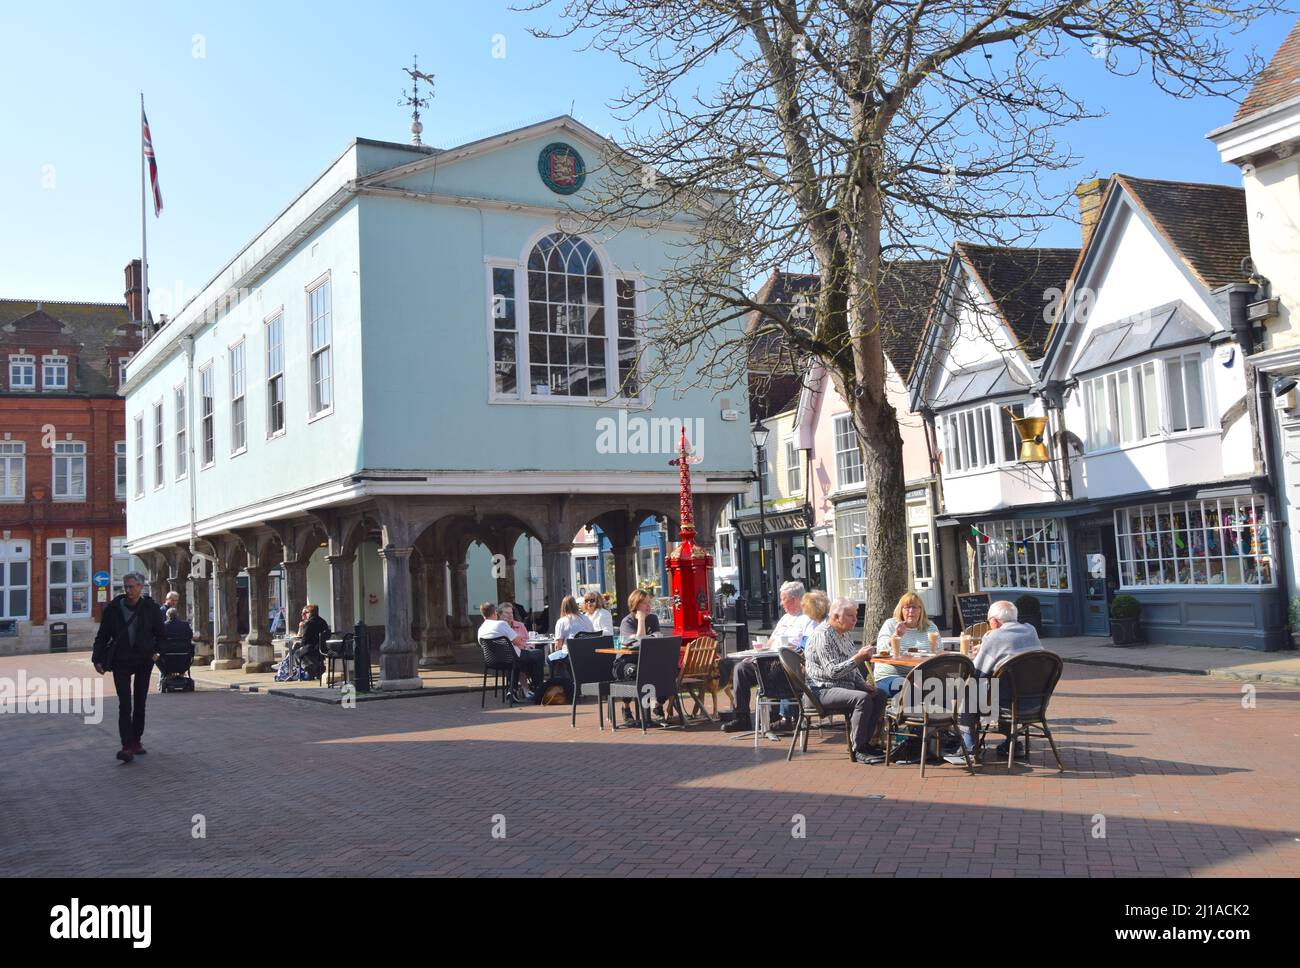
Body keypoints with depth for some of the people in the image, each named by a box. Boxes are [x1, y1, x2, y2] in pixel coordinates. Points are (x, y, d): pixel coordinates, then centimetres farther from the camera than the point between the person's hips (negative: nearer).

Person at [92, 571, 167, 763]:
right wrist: (97, 659, -3)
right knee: (125, 705, -10)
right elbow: (102, 636, 4)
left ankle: (136, 742, 22)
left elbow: (161, 635, 9)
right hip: (121, 662, -1)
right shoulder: (113, 608, -3)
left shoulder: (150, 608, -3)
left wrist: (156, 652, -3)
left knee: (140, 703, 10)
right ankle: (127, 747, -14)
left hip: (144, 661, 1)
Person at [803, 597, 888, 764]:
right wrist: (858, 657, -27)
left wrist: (864, 685, 7)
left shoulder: (844, 635, 15)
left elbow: (852, 669, 23)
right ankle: (858, 750, -22)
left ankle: (864, 743, 2)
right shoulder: (822, 636, -17)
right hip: (822, 690, -10)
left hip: (845, 686, 10)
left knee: (879, 695, -3)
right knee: (863, 698, -29)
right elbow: (833, 672, -24)